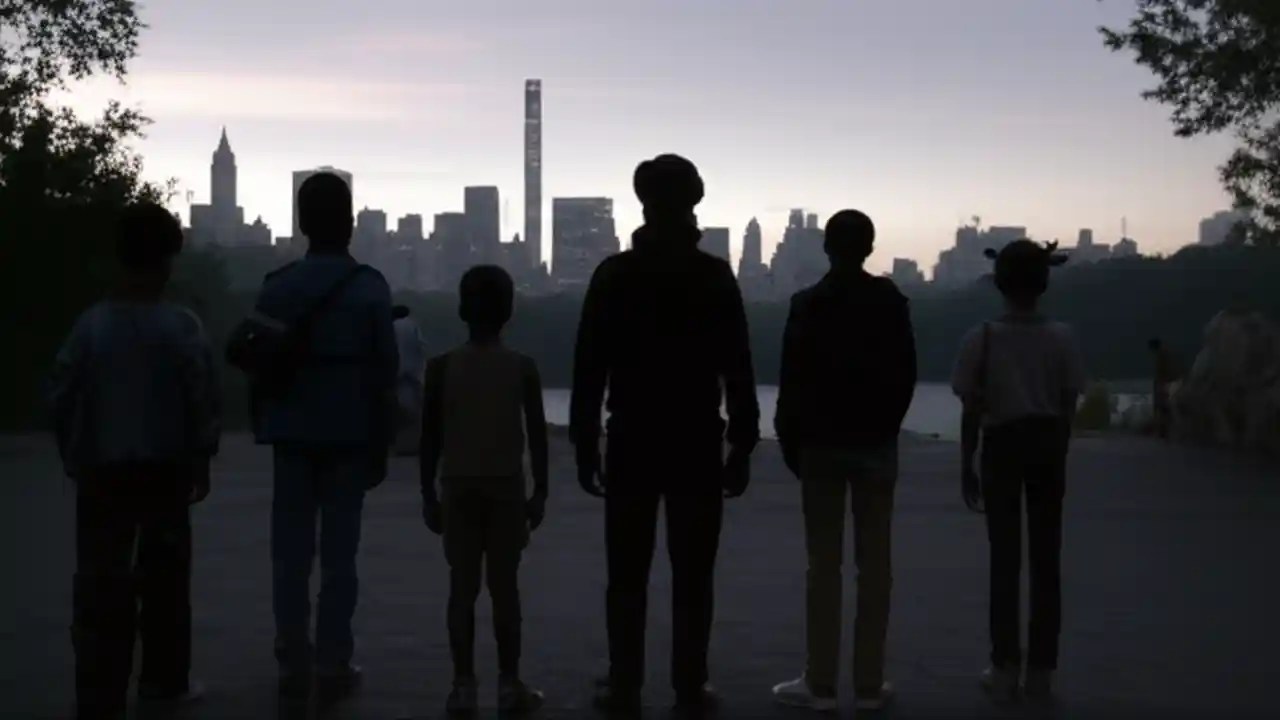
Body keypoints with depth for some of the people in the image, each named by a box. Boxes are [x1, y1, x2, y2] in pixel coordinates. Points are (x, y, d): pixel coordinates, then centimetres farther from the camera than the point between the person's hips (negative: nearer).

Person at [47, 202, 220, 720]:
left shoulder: (91, 323, -4)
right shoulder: (182, 326, -8)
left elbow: (61, 396, -1)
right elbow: (203, 399, -7)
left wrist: (75, 460, 9)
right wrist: (201, 461, 5)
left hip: (102, 472, 1)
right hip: (165, 469, -1)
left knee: (100, 584, 2)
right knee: (165, 578, 15)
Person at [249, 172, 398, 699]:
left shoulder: (276, 287, 3)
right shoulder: (369, 288, -4)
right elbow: (384, 372, -4)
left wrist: (266, 429, 11)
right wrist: (381, 444, 3)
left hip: (292, 433, 2)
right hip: (348, 434, -2)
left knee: (290, 551, 6)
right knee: (339, 551, 1)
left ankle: (293, 663, 8)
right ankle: (332, 664, 3)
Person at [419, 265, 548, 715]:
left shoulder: (441, 367, -3)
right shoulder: (522, 368, -4)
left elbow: (430, 437, -2)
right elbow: (537, 436, -3)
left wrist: (428, 495, 6)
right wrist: (540, 492, 5)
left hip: (457, 487, 0)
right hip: (506, 487, 0)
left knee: (462, 587, 4)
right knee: (504, 586, 4)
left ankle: (464, 685, 4)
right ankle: (509, 684, 7)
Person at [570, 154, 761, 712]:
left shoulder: (614, 274, -2)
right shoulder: (715, 276, -2)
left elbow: (589, 369, -2)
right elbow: (737, 370, -3)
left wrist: (584, 444, 4)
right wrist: (742, 445, 3)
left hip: (631, 443, 0)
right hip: (698, 445, 0)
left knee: (627, 574, 6)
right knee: (692, 575, 5)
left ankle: (623, 686, 7)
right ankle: (690, 687, 7)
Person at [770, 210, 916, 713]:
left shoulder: (808, 304, -6)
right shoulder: (891, 301, 0)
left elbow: (793, 380, -6)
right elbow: (906, 373, 2)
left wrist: (790, 440, 4)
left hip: (822, 443, -2)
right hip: (877, 443, 2)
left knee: (823, 563, 0)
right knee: (874, 561, 4)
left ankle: (820, 683, 1)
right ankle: (870, 684, 5)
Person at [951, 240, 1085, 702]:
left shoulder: (982, 338, -8)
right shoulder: (1062, 337, -3)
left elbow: (972, 410, -6)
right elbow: (1068, 407, 0)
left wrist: (966, 465, 4)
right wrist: (1058, 458, 12)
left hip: (1002, 444, -1)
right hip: (1047, 444, 2)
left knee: (1005, 559, 4)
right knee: (1046, 560, 7)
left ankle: (1006, 669, 6)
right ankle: (1040, 670, 10)